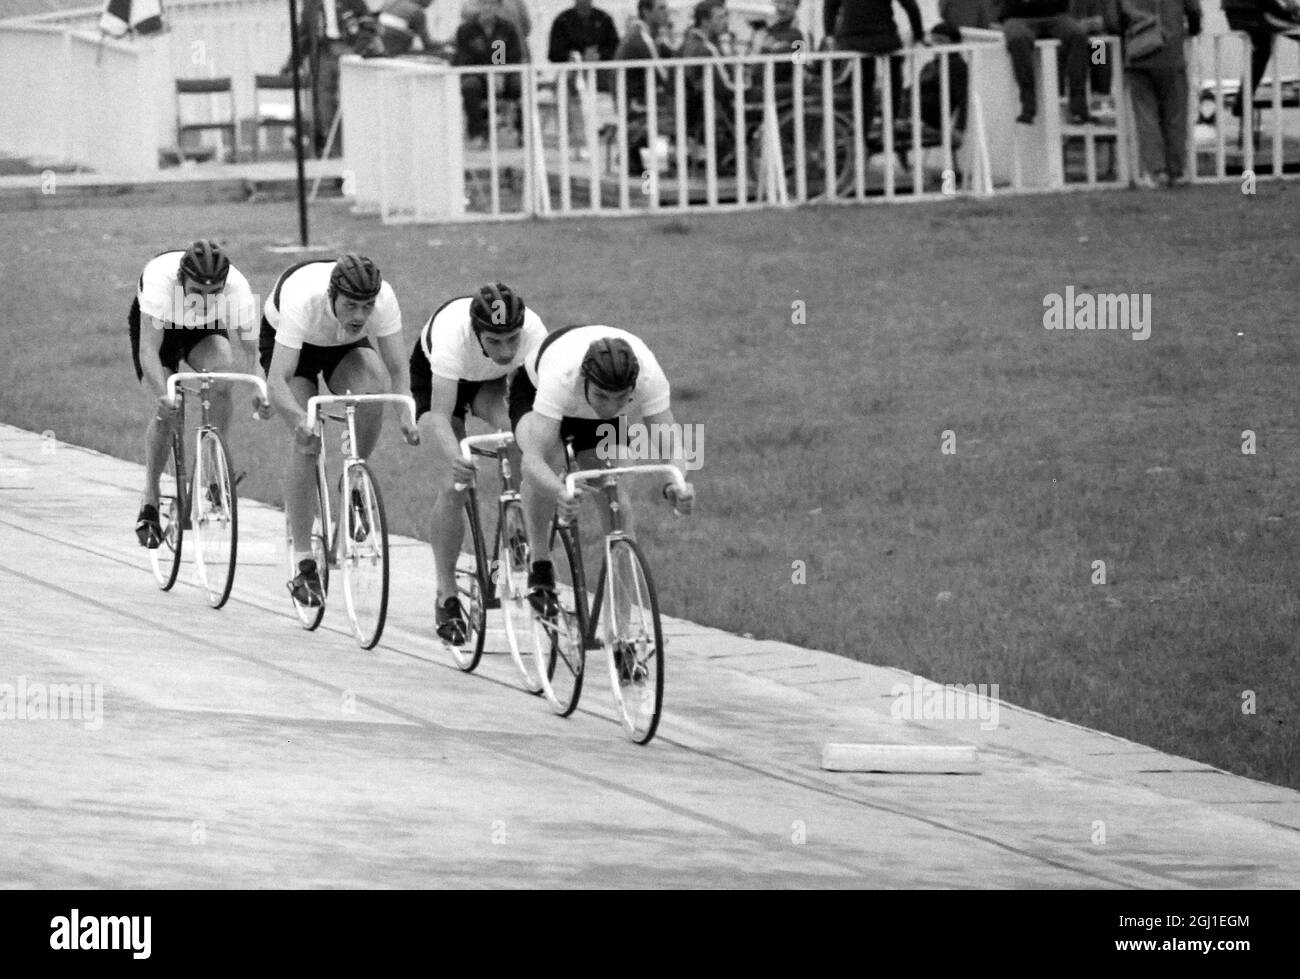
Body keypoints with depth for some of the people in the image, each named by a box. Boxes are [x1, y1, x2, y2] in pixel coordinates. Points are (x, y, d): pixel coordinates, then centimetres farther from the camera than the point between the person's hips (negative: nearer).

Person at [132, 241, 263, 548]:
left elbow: (251, 342, -33)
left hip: (206, 327, 2)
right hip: (156, 325, -2)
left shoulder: (236, 286, -34)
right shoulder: (161, 279, -41)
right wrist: (161, 395, -60)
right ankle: (149, 505, -1)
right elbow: (148, 349, -45)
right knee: (165, 413, -17)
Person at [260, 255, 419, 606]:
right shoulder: (302, 300, -41)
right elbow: (277, 382, -44)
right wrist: (300, 420, -62)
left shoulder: (383, 299, -33)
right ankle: (304, 565, -14)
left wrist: (405, 416, -45)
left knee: (373, 392, -30)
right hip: (283, 338, -3)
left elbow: (397, 369, -27)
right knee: (306, 443, -20)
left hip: (345, 346, 3)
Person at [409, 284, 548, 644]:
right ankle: (447, 598, -1)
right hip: (433, 375, -2)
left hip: (491, 383, 2)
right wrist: (452, 457, -63)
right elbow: (440, 415, -45)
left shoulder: (533, 333, -37)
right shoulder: (452, 332, -43)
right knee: (451, 487, -14)